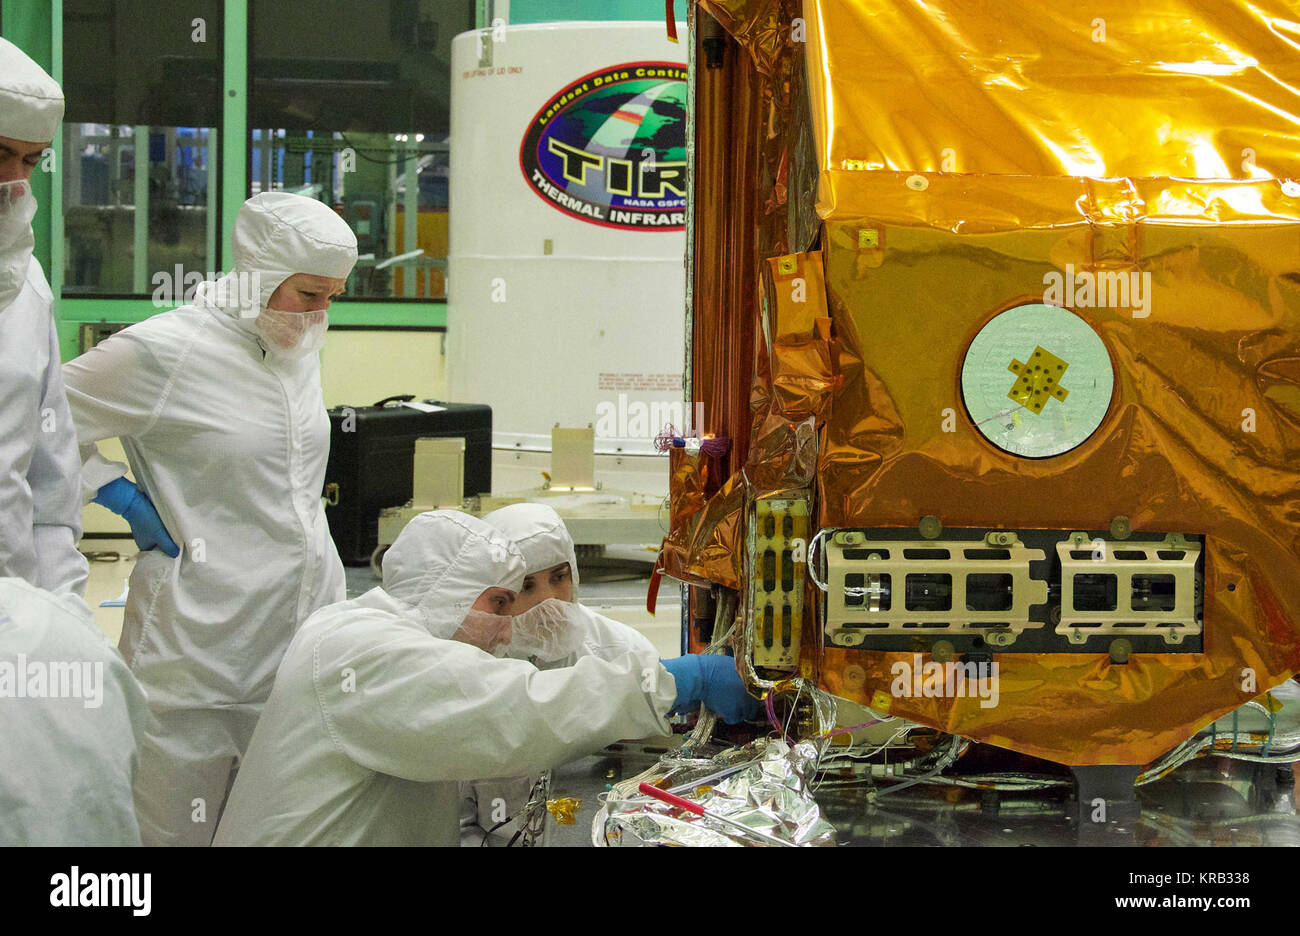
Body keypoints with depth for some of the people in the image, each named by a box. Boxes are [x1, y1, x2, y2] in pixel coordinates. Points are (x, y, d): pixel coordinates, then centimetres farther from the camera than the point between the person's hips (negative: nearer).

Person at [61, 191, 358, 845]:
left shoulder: (300, 345, 9)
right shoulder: (163, 350, -13)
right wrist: (123, 499, -11)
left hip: (306, 634, 7)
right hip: (203, 649, -6)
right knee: (182, 832, 3)